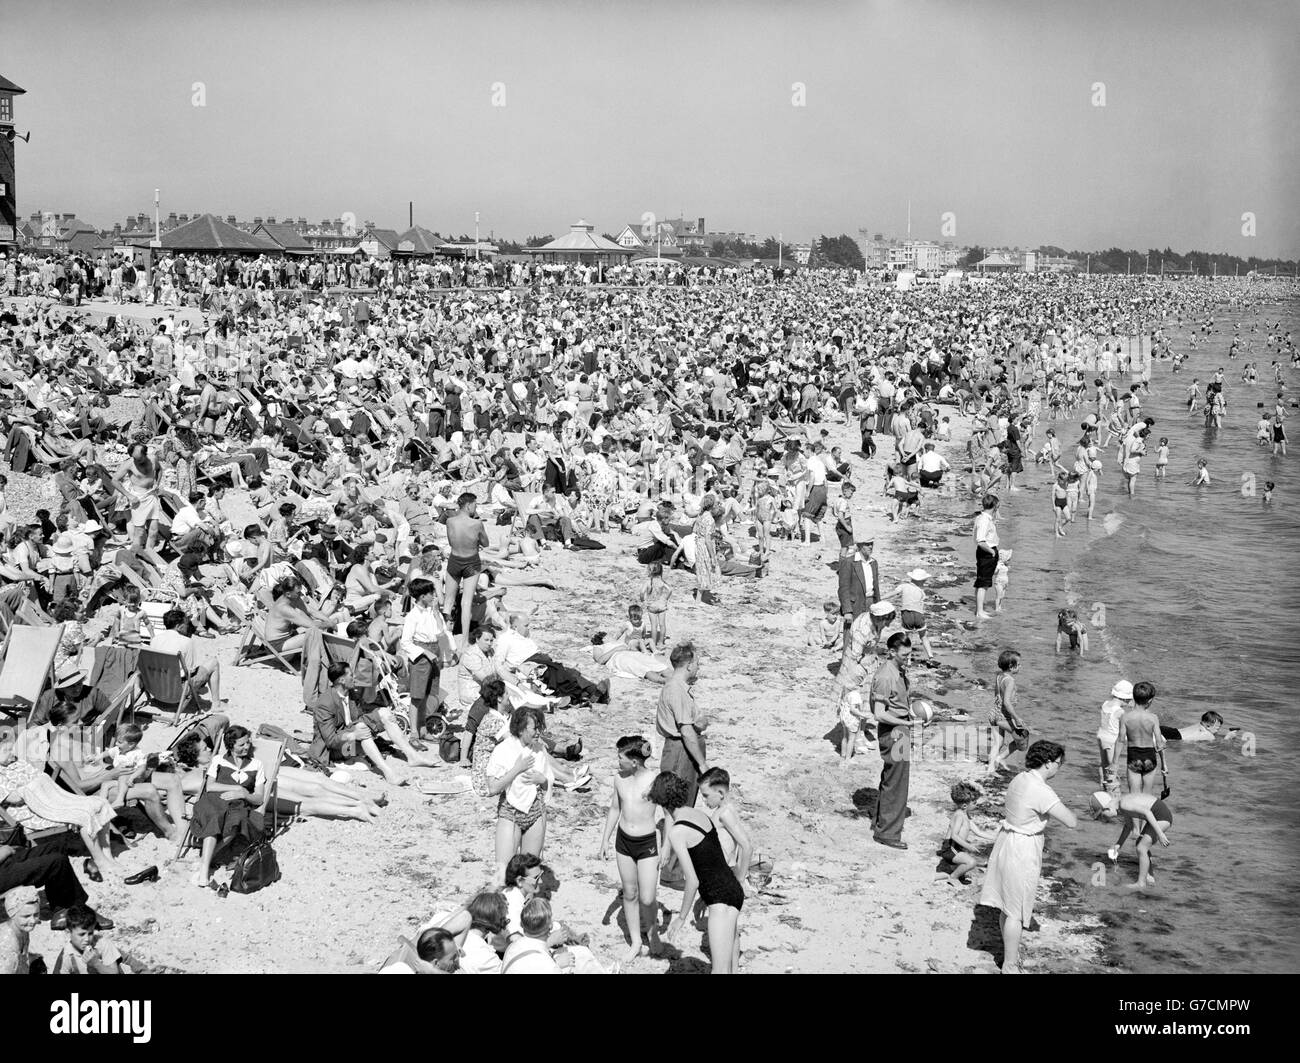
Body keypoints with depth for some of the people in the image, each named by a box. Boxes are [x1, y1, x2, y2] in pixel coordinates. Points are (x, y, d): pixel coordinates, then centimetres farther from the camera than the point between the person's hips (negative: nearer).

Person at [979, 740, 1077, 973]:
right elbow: (1072, 822, -25)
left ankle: (1010, 952, 39)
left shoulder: (1019, 779, 1)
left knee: (1007, 906, 22)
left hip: (1007, 841, 9)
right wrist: (1061, 808, -7)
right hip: (1023, 851, -9)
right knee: (1016, 913, 4)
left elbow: (1004, 810, 17)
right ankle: (1010, 966, 15)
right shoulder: (1042, 792, -26)